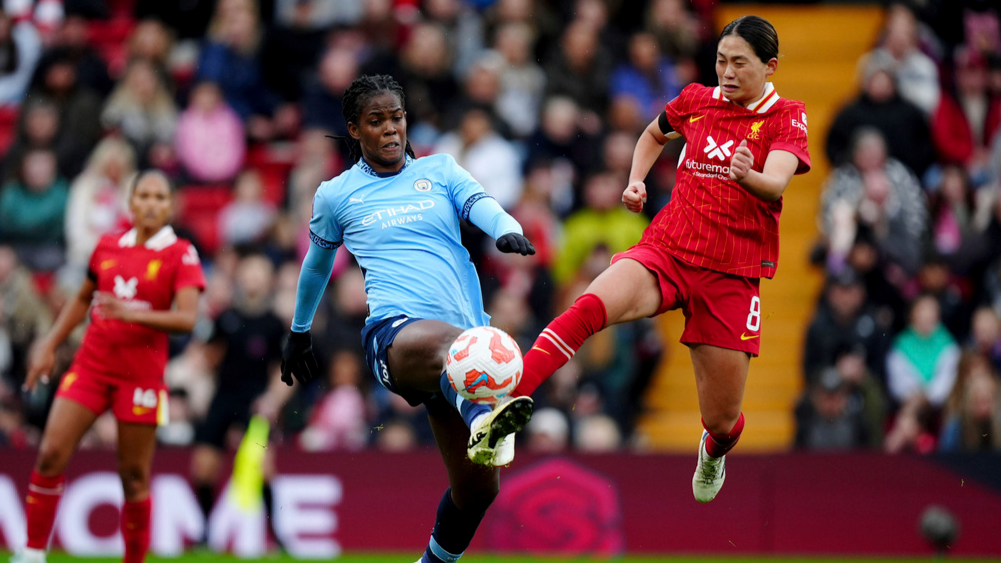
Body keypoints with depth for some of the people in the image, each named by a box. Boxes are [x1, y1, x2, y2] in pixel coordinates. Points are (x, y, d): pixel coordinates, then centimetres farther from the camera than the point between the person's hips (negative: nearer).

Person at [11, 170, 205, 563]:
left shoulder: (181, 255, -4)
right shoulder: (108, 246, 10)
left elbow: (187, 318, -17)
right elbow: (82, 300, 24)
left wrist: (133, 313, -30)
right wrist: (49, 345, 18)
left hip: (141, 375, -3)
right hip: (91, 365, 3)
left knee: (135, 476, -1)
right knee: (51, 454, -8)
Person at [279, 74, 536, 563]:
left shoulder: (440, 170, 18)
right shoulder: (336, 196, 15)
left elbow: (483, 206, -1)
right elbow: (317, 265, 31)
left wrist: (507, 230, -24)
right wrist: (299, 332, 40)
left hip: (463, 334, 4)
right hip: (392, 333, -4)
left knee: (477, 485, 4)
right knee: (451, 342, -43)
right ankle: (482, 422, -75)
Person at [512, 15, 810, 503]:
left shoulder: (786, 117, -2)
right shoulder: (696, 100, 8)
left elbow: (776, 184, -22)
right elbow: (653, 136, 32)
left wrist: (748, 175, -44)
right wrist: (635, 182, 13)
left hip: (731, 276, -1)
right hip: (666, 251, 1)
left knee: (721, 421, 5)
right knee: (591, 305, -33)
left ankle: (713, 454, 44)